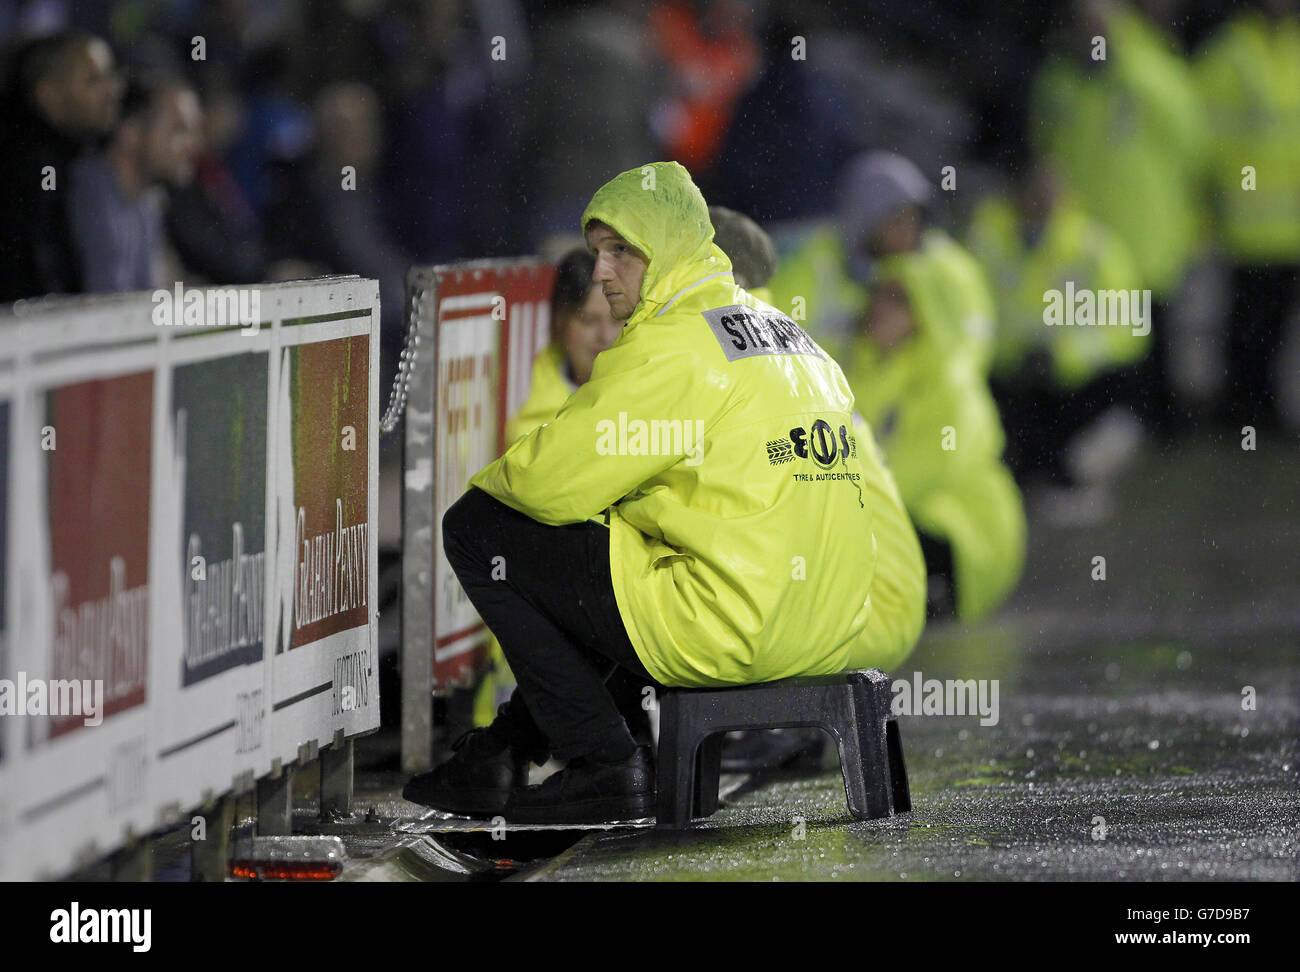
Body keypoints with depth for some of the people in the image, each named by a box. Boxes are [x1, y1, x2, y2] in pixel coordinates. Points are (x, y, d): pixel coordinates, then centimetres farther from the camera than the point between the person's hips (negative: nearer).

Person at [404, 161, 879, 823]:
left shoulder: (669, 347, -12)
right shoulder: (782, 330, 17)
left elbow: (552, 485, -11)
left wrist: (490, 482, 13)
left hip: (726, 633, -10)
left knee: (474, 530, 1)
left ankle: (607, 767, 1)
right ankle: (497, 758, 34)